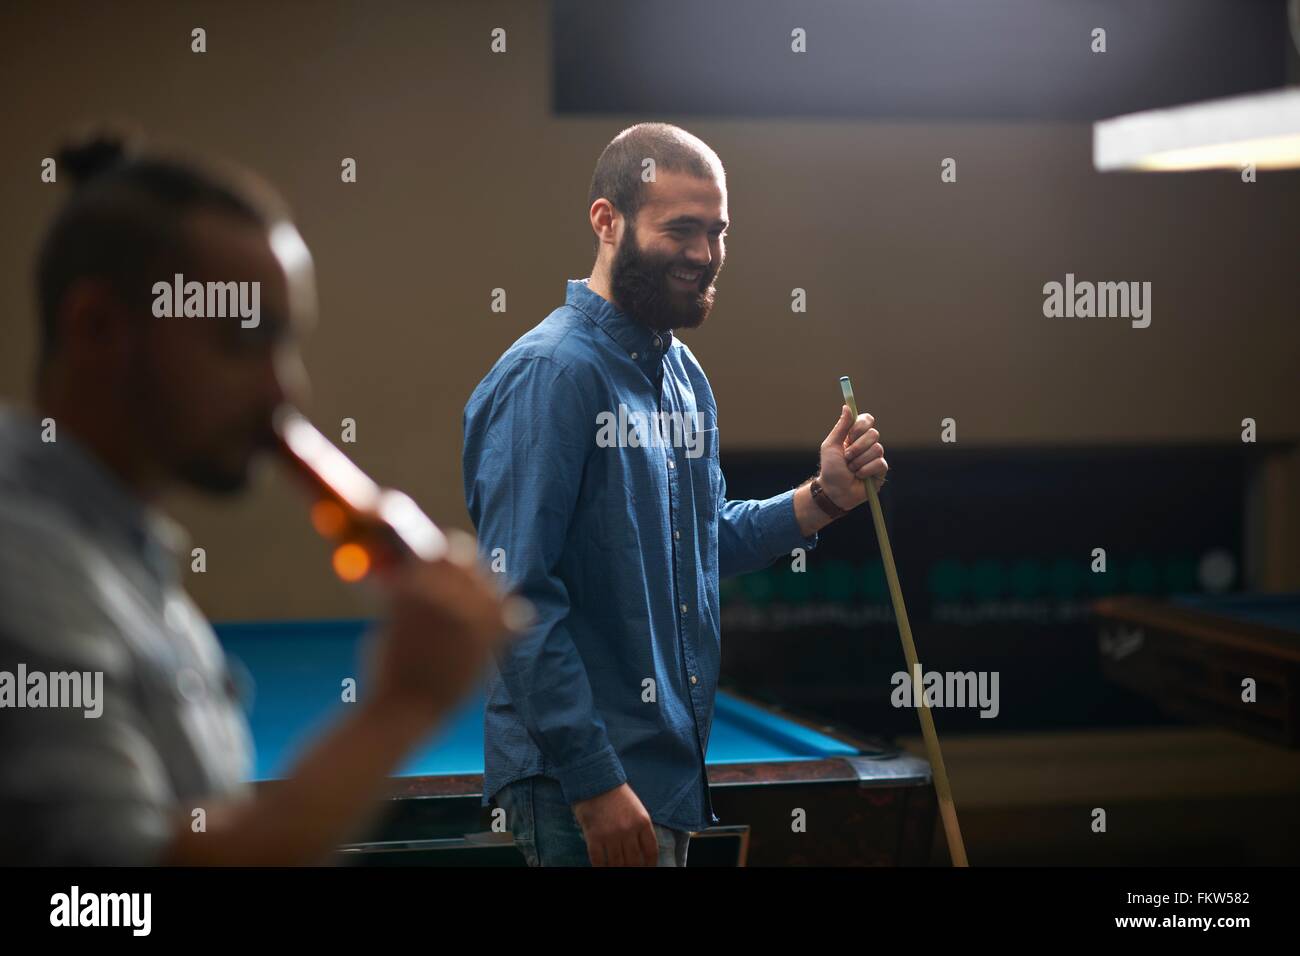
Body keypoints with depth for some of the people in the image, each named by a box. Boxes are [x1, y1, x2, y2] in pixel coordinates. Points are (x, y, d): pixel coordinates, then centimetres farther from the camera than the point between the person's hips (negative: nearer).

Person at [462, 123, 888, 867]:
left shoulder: (686, 376, 11)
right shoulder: (551, 374, -16)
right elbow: (520, 598, -21)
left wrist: (820, 500, 3)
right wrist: (595, 783, -22)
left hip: (672, 761, 9)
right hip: (586, 778, -8)